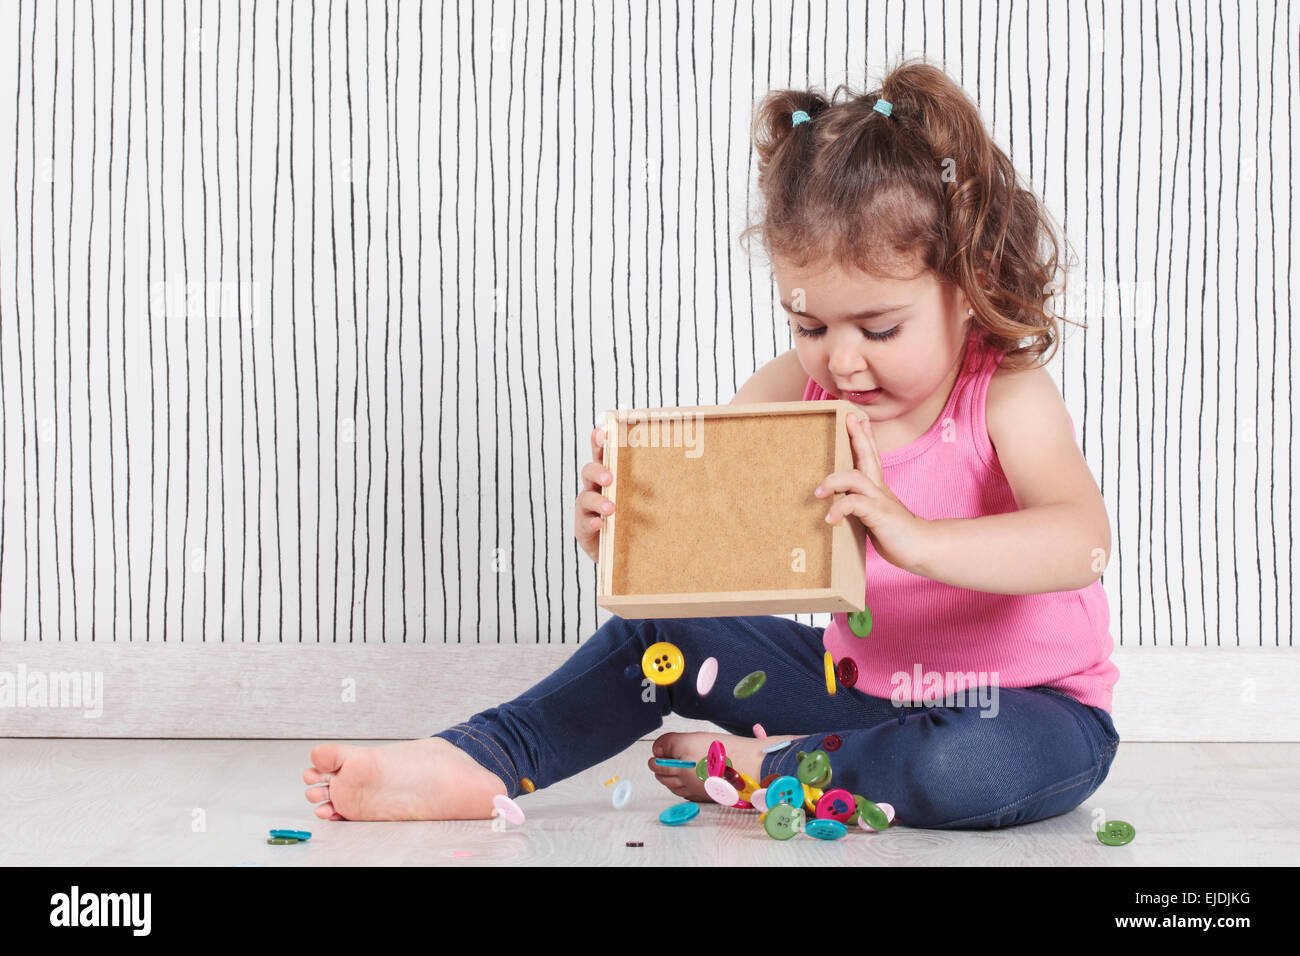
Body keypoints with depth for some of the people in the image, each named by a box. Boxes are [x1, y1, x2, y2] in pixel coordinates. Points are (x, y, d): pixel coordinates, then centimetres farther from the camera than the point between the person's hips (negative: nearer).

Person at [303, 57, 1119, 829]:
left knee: (980, 766, -39)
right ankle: (476, 765, -4)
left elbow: (1081, 541, -37)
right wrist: (611, 515, -34)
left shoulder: (1007, 398, -21)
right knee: (663, 635, -2)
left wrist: (915, 537, -52)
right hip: (862, 682, 5)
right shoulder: (803, 387, -5)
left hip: (1033, 705, -5)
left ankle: (763, 768, -18)